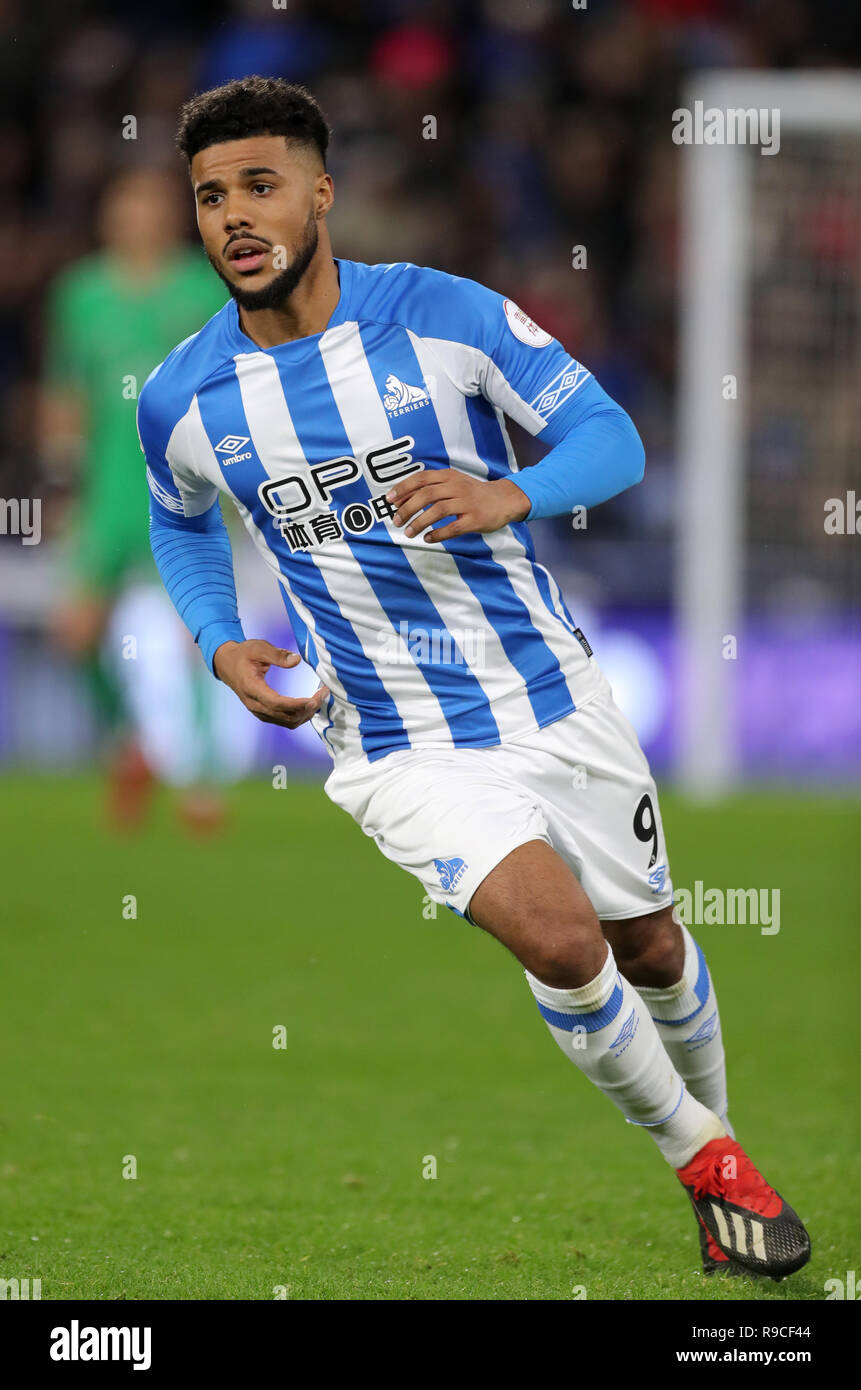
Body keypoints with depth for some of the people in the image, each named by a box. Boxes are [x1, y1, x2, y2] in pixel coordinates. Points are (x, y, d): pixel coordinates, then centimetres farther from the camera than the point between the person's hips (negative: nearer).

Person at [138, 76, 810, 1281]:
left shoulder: (445, 314, -12)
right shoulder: (184, 401, -6)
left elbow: (612, 436, -7)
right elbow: (181, 523, 16)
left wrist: (514, 495, -28)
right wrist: (222, 646, -2)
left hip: (553, 696, 1)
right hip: (400, 748, -1)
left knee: (648, 946, 15)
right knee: (560, 939, -23)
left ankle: (716, 1127, 45)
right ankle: (703, 1160, 0)